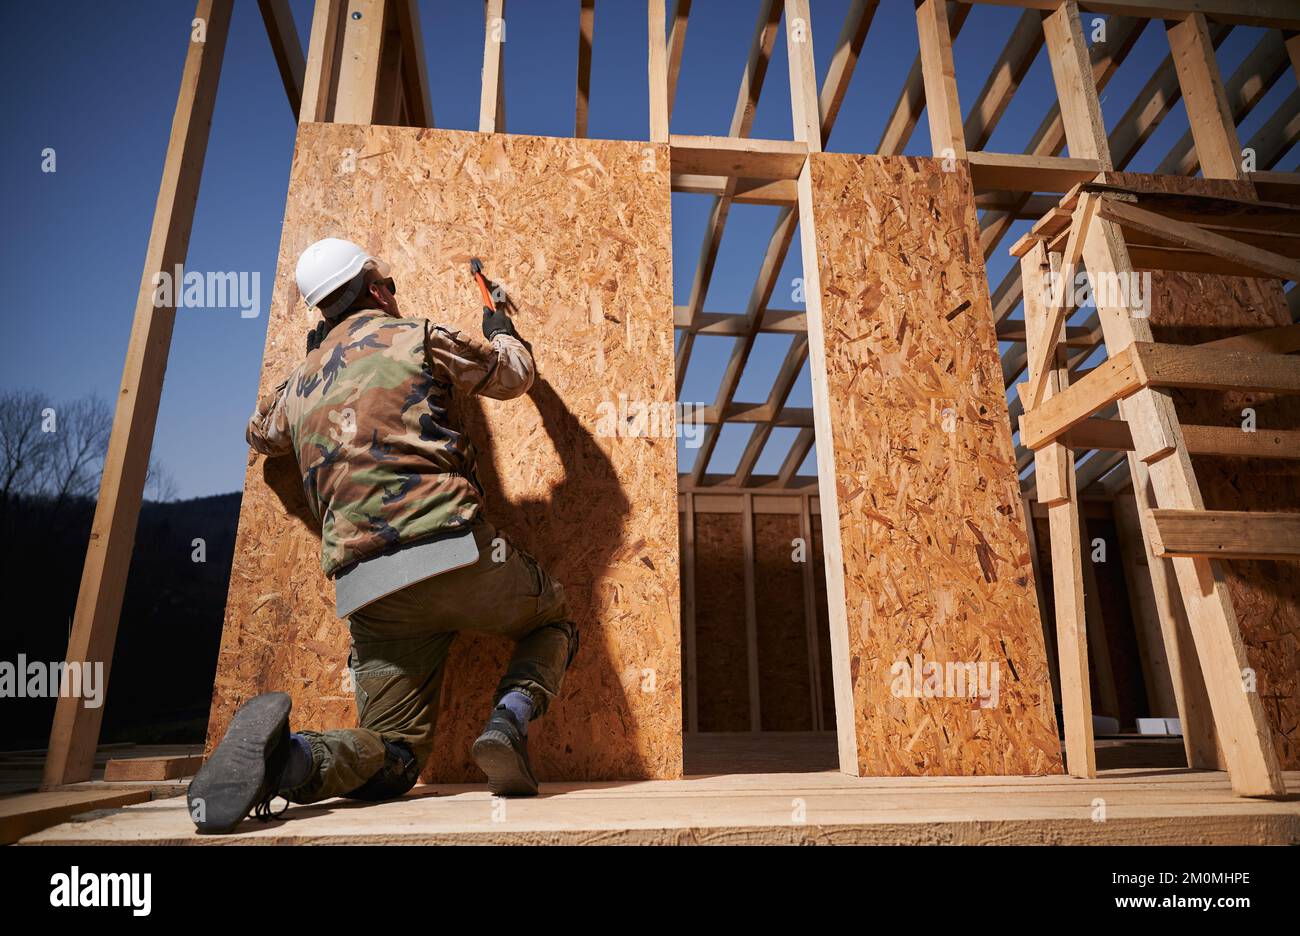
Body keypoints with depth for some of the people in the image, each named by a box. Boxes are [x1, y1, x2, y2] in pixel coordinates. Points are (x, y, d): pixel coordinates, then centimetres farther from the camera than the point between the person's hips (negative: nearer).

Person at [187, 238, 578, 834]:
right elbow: (513, 376, 19)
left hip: (368, 593, 5)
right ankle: (508, 722, -5)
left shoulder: (300, 384, 22)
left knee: (393, 758, 14)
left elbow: (259, 433, 45)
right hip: (454, 552, -4)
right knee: (554, 620, 25)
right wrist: (501, 331, 41)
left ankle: (286, 757, -19)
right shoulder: (414, 337, 7)